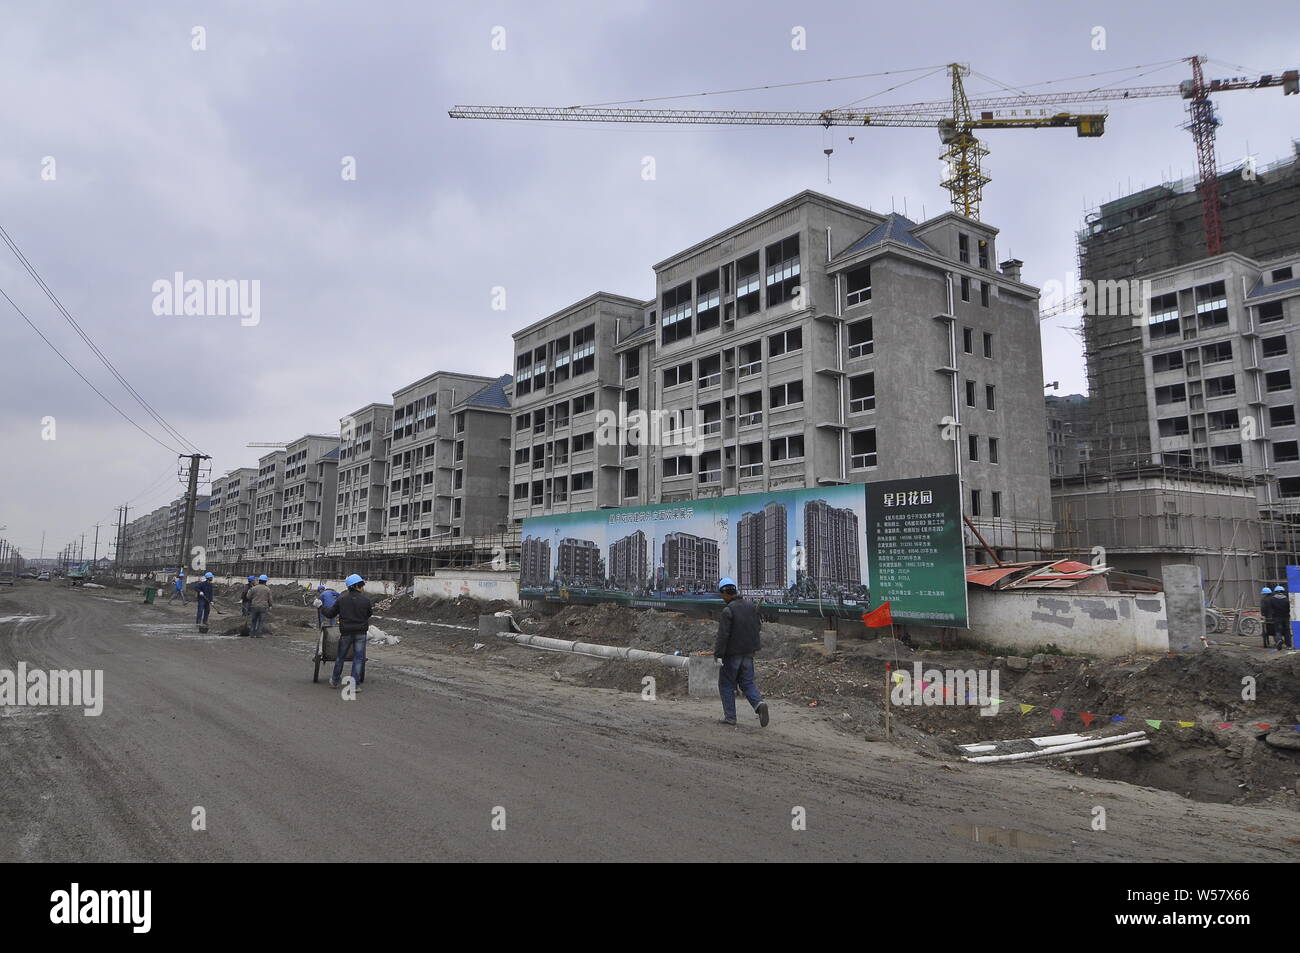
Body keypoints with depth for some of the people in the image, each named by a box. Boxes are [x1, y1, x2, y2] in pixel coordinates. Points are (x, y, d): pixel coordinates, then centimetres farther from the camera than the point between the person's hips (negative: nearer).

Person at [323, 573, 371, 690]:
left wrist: (321, 608, 20)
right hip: (360, 632, -1)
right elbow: (368, 615, 5)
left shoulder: (341, 599, -2)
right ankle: (355, 684, 1)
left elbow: (330, 614, 3)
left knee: (340, 657, 17)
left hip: (346, 633, 2)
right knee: (358, 658, 4)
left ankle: (334, 681, 29)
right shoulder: (366, 599, -6)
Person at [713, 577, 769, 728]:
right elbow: (758, 626, 14)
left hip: (732, 653, -6)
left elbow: (723, 635, -20)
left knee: (726, 685, 8)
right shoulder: (751, 606, 4)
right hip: (748, 653, 6)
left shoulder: (728, 611, -18)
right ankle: (759, 703, -12)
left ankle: (730, 716, 11)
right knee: (747, 683, 13)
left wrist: (718, 655, -17)